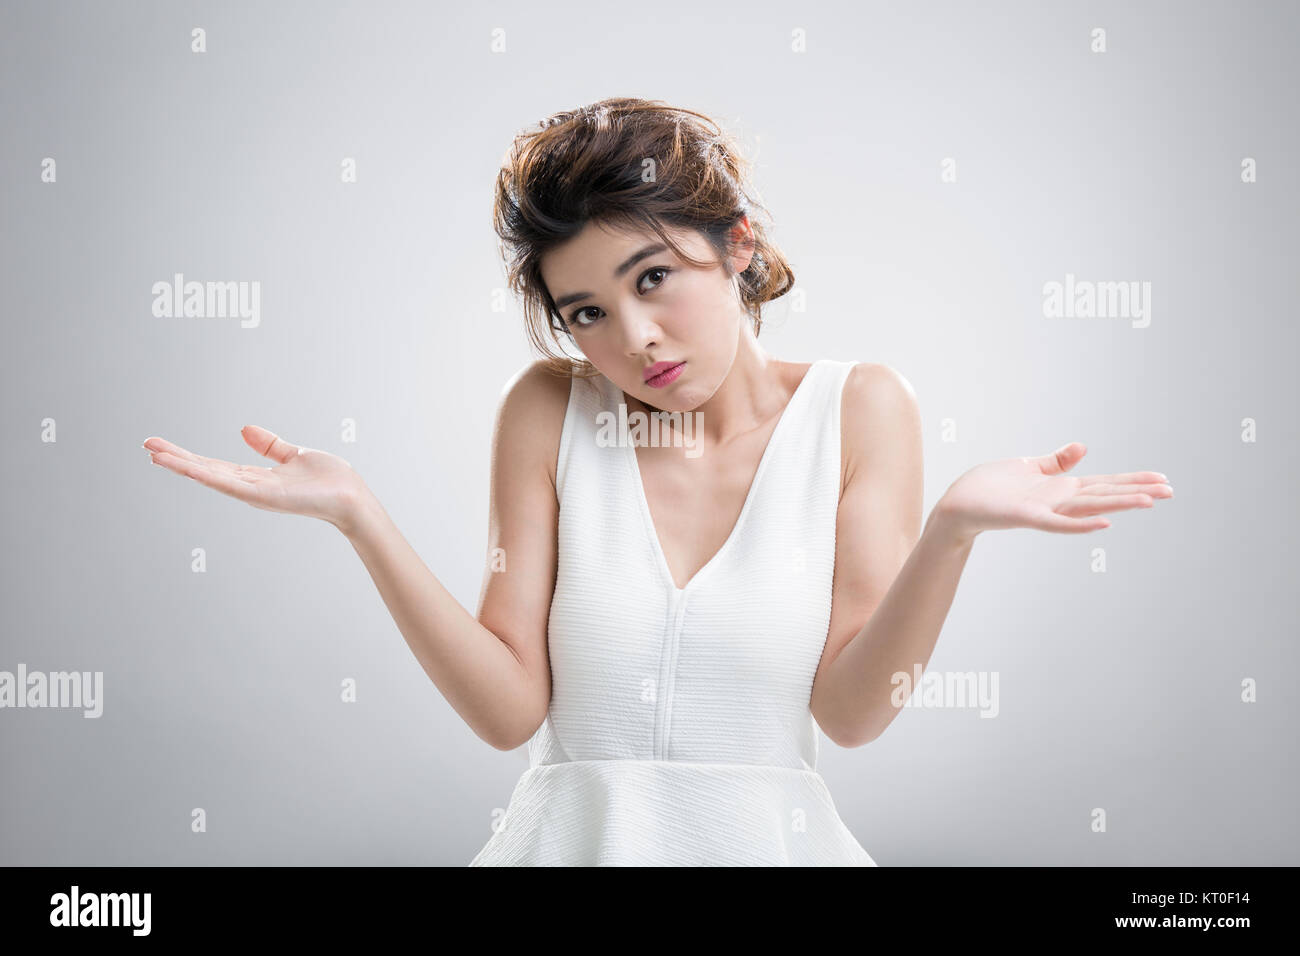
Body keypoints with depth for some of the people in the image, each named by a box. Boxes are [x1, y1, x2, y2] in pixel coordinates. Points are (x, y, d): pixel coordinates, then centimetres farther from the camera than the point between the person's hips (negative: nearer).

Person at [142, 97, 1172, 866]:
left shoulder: (858, 408, 0)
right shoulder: (548, 412, 2)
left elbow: (850, 709, -5)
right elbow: (510, 706, -3)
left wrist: (952, 530, -19)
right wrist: (358, 514, -11)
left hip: (773, 839, 0)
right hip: (574, 836, 0)